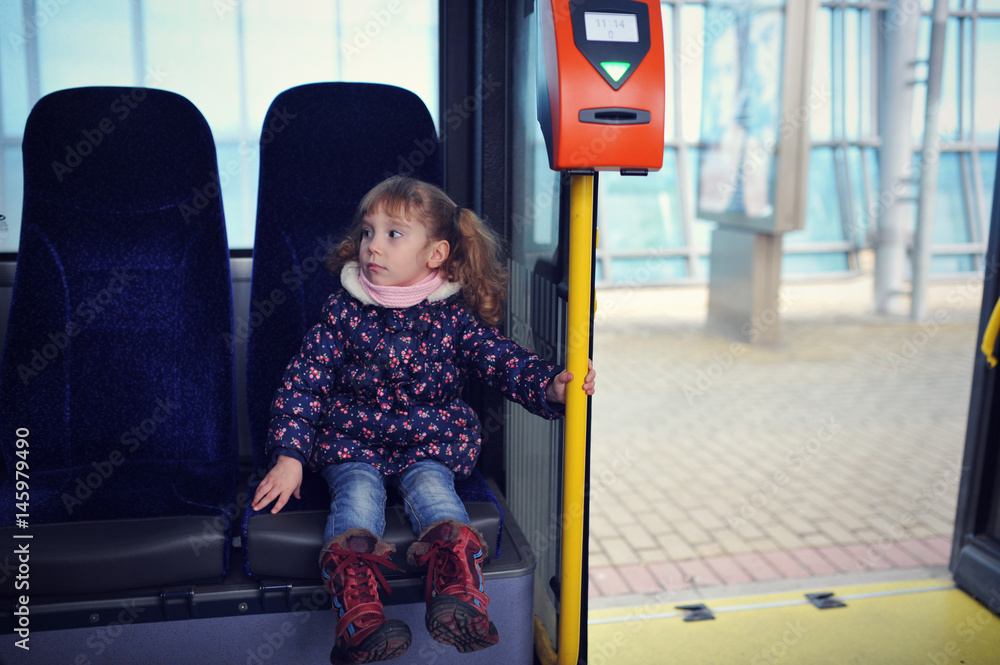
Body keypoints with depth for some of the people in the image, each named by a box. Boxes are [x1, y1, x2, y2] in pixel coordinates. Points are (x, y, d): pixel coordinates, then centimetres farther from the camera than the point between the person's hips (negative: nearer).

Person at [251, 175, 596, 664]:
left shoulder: (454, 317, 1)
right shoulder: (343, 311, 1)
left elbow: (504, 361, -3)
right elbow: (304, 381, 0)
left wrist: (550, 386, -24)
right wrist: (289, 456, -7)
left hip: (430, 443, 0)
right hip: (351, 442, 0)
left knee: (431, 486, -28)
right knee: (358, 490, -26)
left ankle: (458, 598, -46)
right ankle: (359, 613, -45)